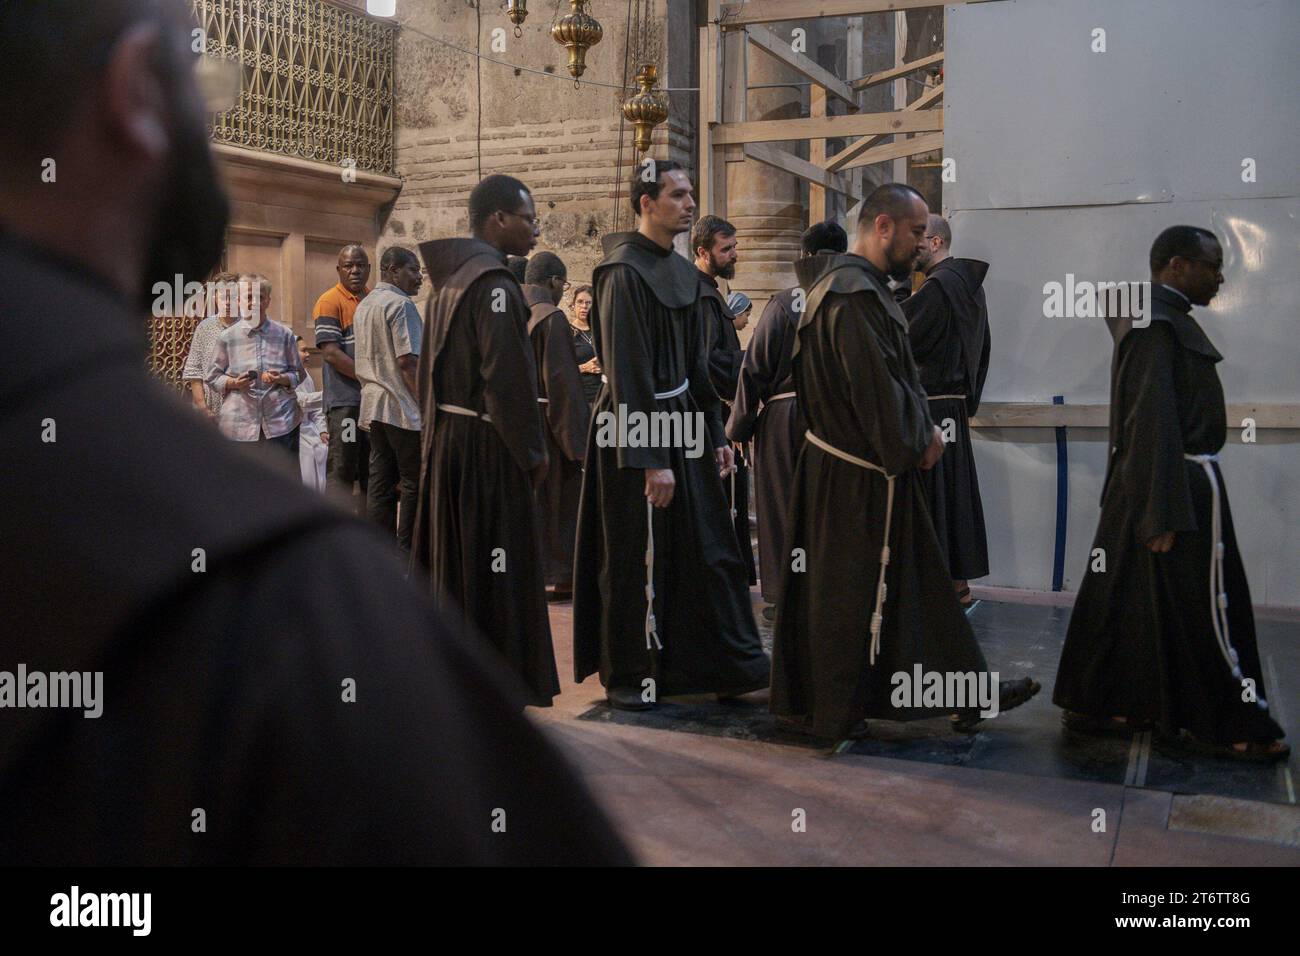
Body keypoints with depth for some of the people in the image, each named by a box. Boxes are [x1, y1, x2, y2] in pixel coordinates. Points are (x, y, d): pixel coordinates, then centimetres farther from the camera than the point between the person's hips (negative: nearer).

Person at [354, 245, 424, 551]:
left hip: (373, 405, 9)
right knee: (414, 482, -2)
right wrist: (427, 405, -15)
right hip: (403, 407, -9)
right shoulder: (401, 304, -11)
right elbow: (408, 362, -18)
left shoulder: (364, 305, 18)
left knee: (380, 481, 8)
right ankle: (406, 553, 1)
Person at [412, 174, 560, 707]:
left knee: (450, 564, 16)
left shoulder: (446, 281, 13)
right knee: (493, 567, -1)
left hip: (447, 439, 9)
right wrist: (533, 453, -11)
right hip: (489, 446, -9)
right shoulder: (494, 284, -16)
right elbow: (508, 379, -20)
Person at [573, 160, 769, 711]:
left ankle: (729, 663, 22)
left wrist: (715, 433, 15)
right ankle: (629, 674, 19)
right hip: (638, 427, -8)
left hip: (684, 419, 8)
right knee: (637, 558, 3)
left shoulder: (682, 272, 11)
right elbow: (627, 371, -19)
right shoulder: (624, 273, -15)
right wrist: (651, 459, -22)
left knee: (705, 550, 11)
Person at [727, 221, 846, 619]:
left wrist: (739, 428, 0)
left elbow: (754, 369, -7)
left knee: (781, 507, 8)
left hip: (784, 417, -2)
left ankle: (782, 597, 13)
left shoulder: (784, 302, -7)